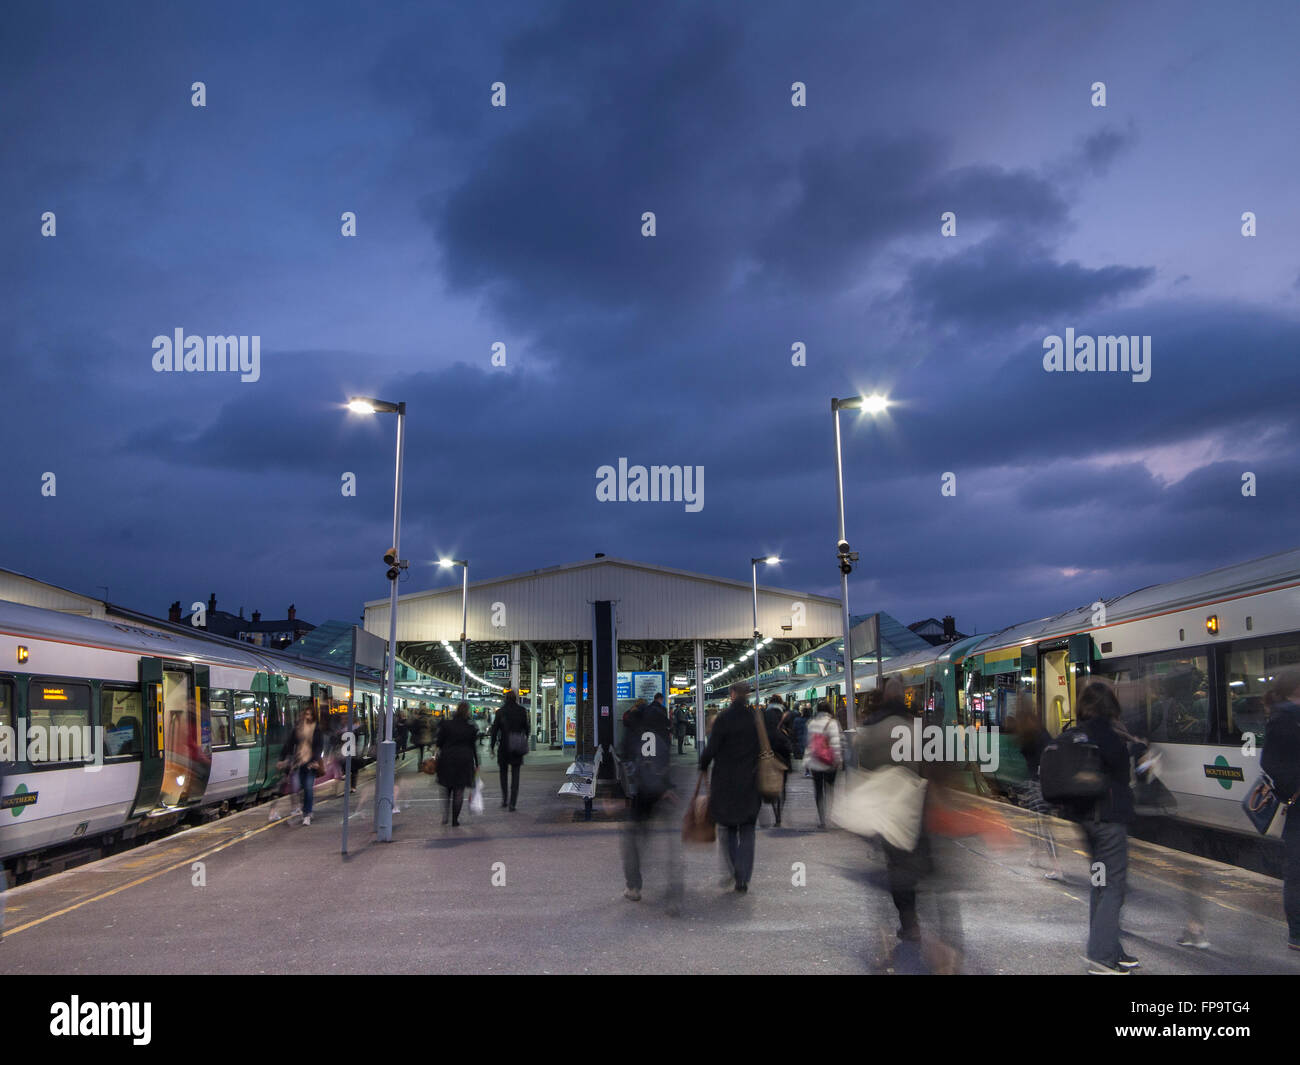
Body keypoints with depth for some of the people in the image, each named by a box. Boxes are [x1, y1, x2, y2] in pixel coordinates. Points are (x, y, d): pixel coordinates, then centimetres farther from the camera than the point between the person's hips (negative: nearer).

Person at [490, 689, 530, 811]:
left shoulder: (500, 712, -6)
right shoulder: (522, 711, -2)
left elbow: (495, 730, -4)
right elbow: (526, 728, 4)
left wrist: (492, 747, 1)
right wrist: (525, 742, 17)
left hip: (504, 747, 0)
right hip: (517, 747, 0)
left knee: (504, 773, 18)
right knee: (515, 775, 3)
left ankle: (505, 799, 21)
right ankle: (512, 803, -5)